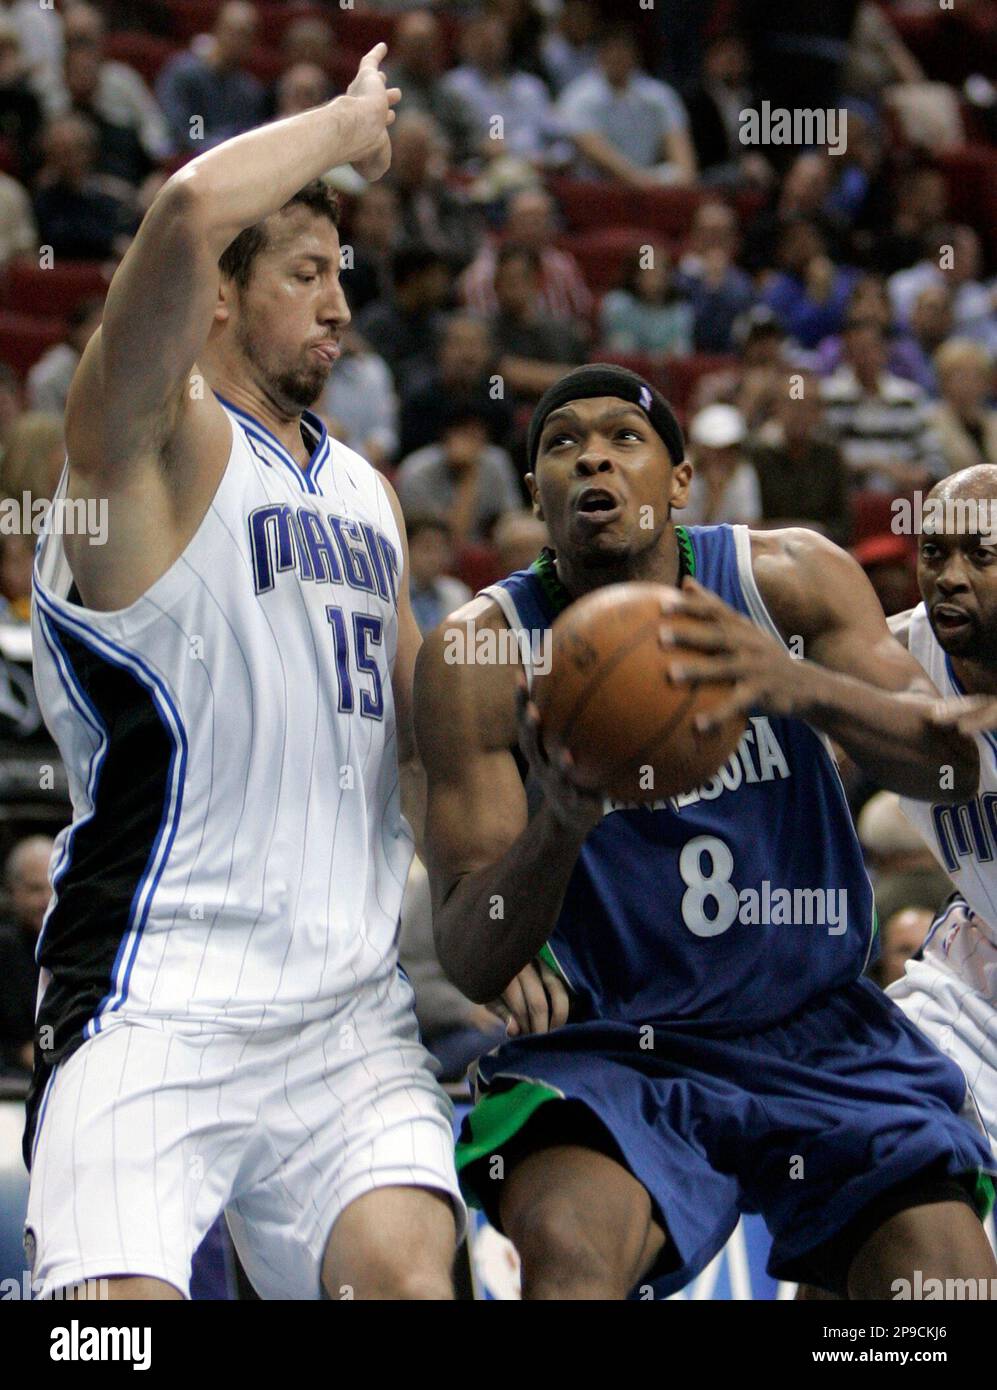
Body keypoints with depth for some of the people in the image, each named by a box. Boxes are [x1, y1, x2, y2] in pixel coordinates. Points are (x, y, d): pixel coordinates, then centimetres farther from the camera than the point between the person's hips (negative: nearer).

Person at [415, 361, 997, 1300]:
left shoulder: (789, 579, -3)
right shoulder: (480, 653, -8)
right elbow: (471, 964, -14)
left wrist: (800, 684, -36)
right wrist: (560, 825, -36)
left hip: (815, 1028, 3)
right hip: (612, 1041, -3)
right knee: (568, 1248, -32)